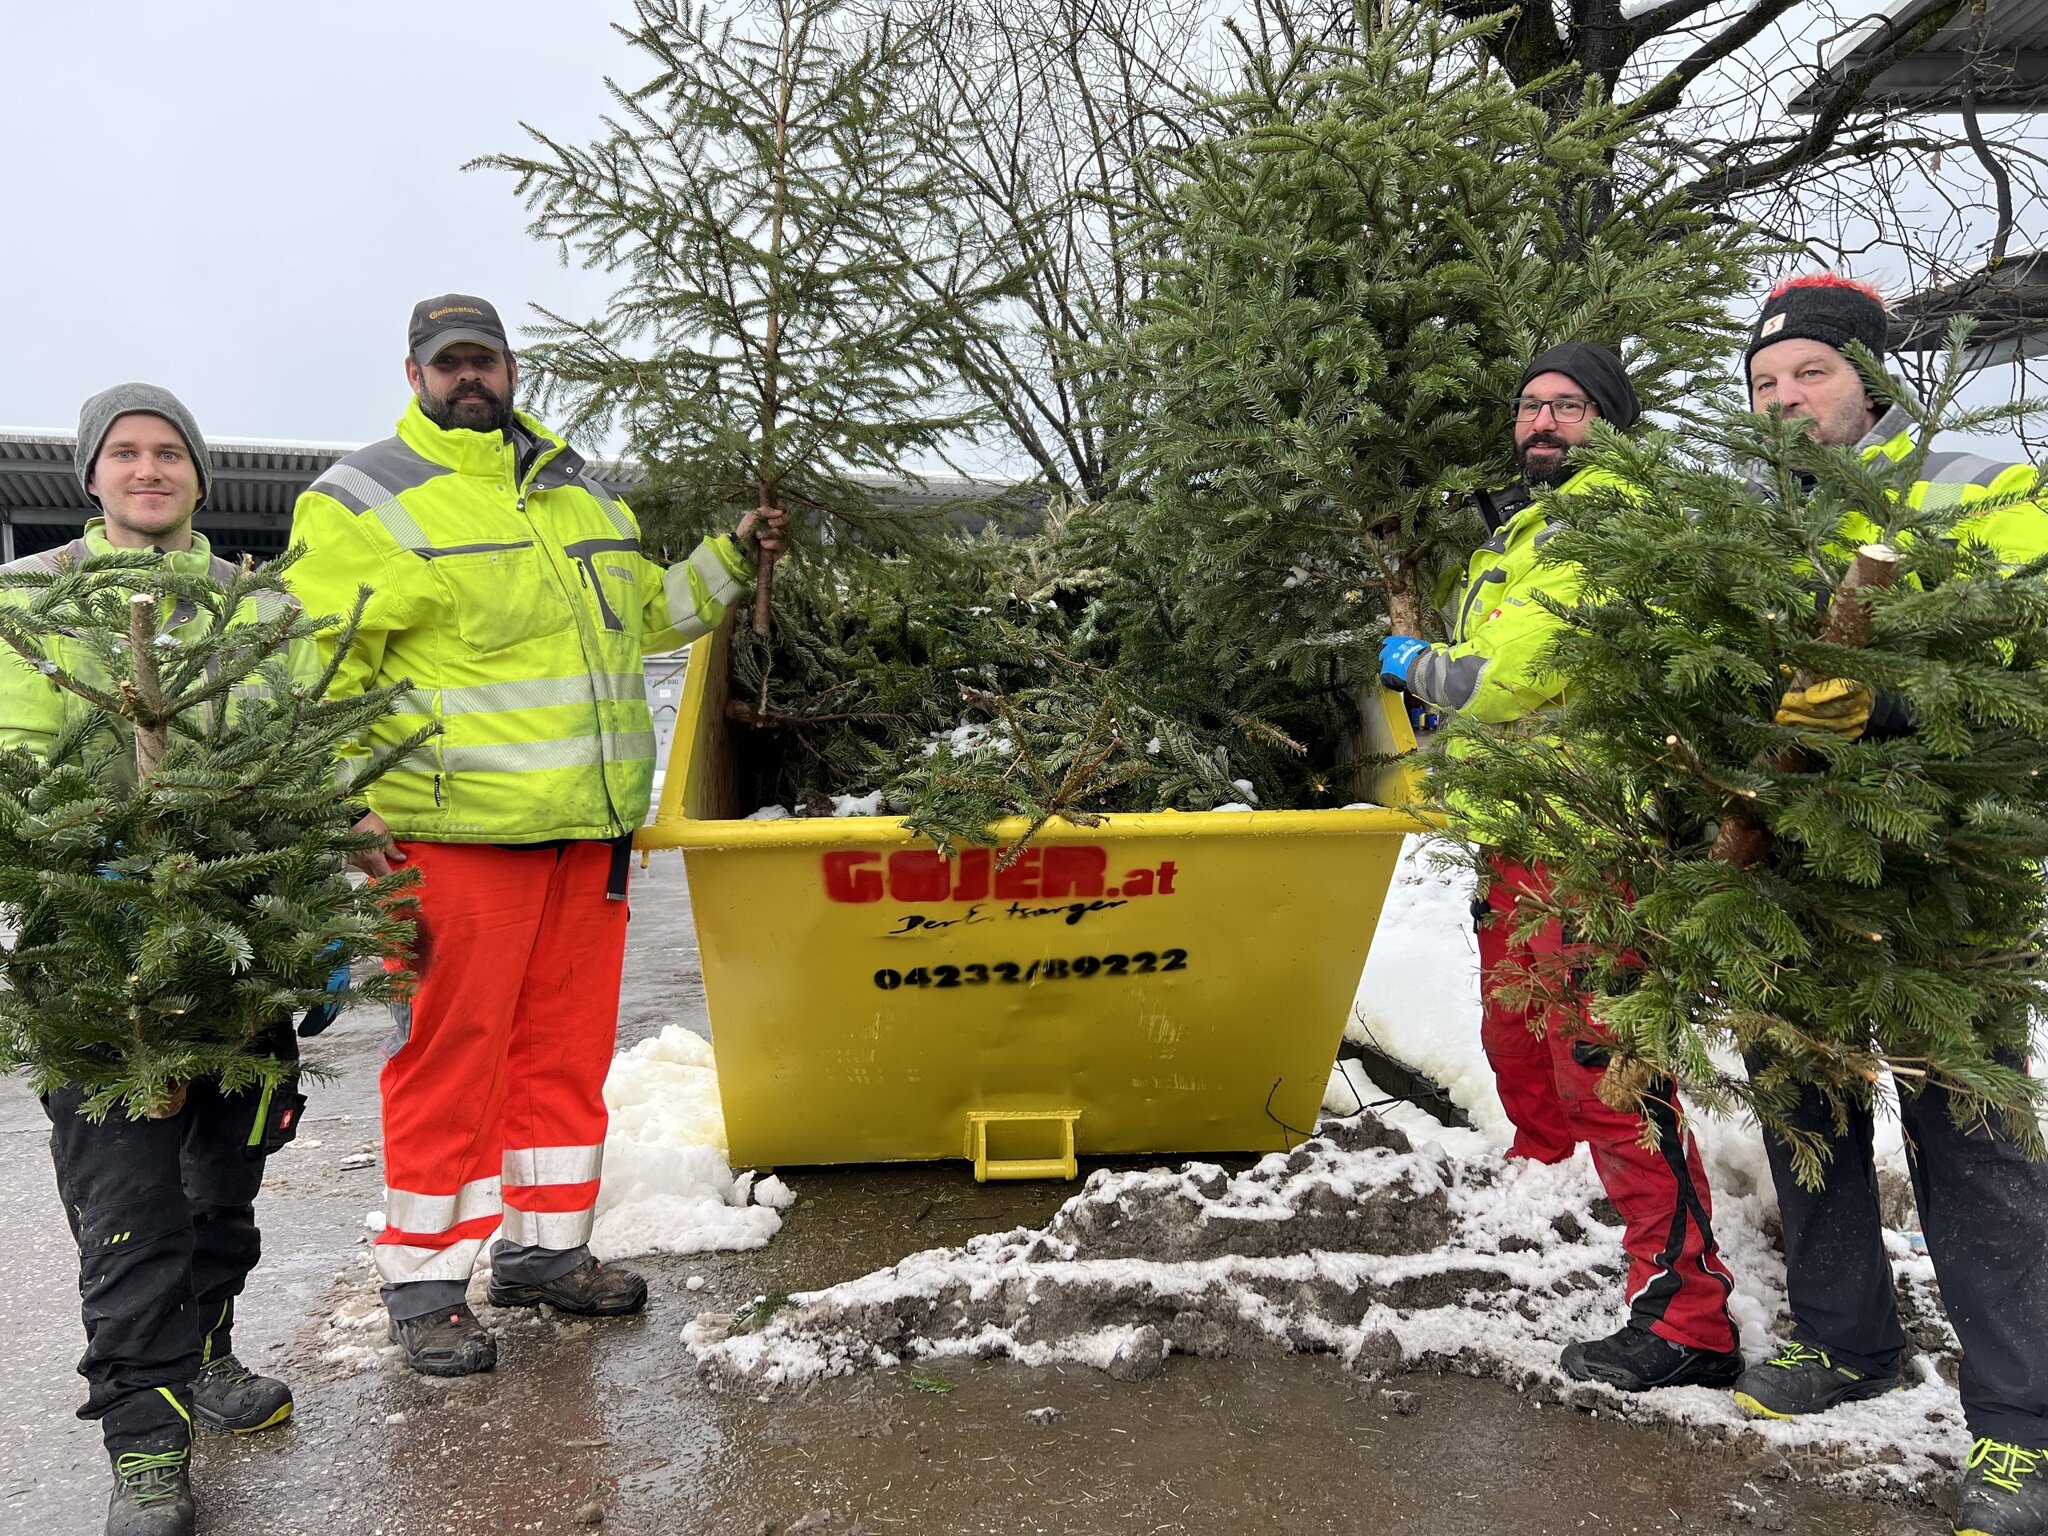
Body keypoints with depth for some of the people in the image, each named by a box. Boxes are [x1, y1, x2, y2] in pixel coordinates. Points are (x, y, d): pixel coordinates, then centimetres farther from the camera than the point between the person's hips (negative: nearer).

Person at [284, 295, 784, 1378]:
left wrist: (727, 562, 19)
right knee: (452, 1052, 0)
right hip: (455, 833, -6)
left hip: (588, 830, 6)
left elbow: (642, 614, 30)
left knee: (567, 1044, 13)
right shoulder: (364, 501, -1)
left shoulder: (577, 491, 19)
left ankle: (543, 1247, 29)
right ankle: (424, 1283, 15)